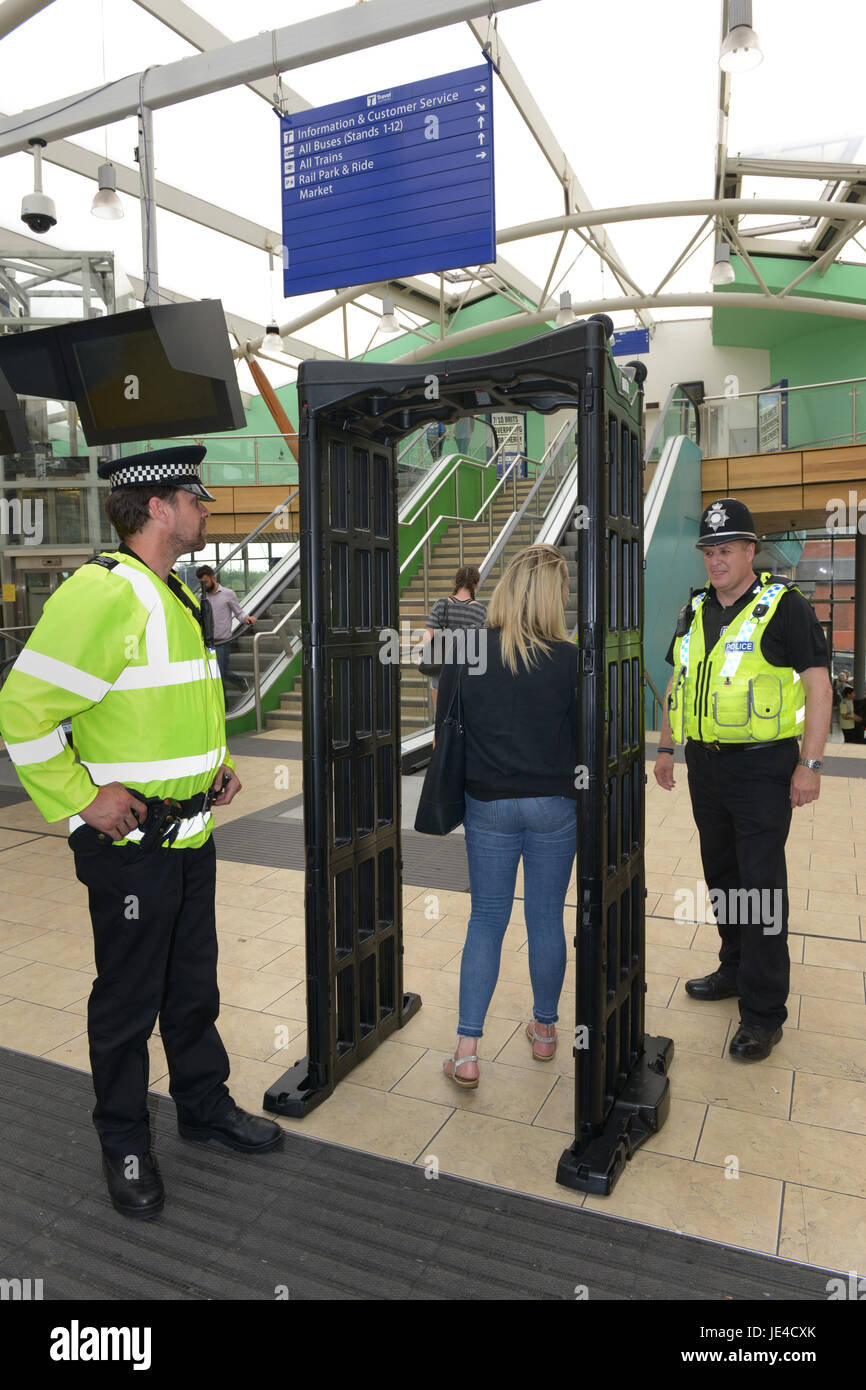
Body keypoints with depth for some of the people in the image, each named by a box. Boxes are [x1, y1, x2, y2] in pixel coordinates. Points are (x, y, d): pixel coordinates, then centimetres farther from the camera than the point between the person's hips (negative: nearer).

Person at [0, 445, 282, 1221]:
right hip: (131, 837, -8)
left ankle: (205, 1105, 40)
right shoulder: (101, 594, -19)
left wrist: (218, 764, 12)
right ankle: (125, 1144, 30)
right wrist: (82, 801, -19)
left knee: (195, 982, 21)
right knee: (130, 998, 9)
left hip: (192, 830, 9)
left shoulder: (178, 595, 12)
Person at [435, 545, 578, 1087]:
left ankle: (467, 1051, 8)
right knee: (547, 917, 14)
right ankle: (545, 1030, 32)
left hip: (488, 805, 1)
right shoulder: (569, 660, -11)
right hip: (555, 807, -1)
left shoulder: (464, 654, -7)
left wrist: (458, 789, 15)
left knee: (486, 920, 10)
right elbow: (586, 738, -5)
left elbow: (445, 727, 1)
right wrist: (586, 804, 9)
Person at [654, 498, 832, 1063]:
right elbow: (679, 682, 19)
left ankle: (764, 1011, 7)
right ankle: (736, 969, 33)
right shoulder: (696, 610, 12)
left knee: (761, 884, -3)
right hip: (705, 764, 6)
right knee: (722, 874, 16)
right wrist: (666, 747, 16)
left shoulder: (784, 605, -8)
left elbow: (818, 683, -10)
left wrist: (810, 764, -15)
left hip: (762, 767, -6)